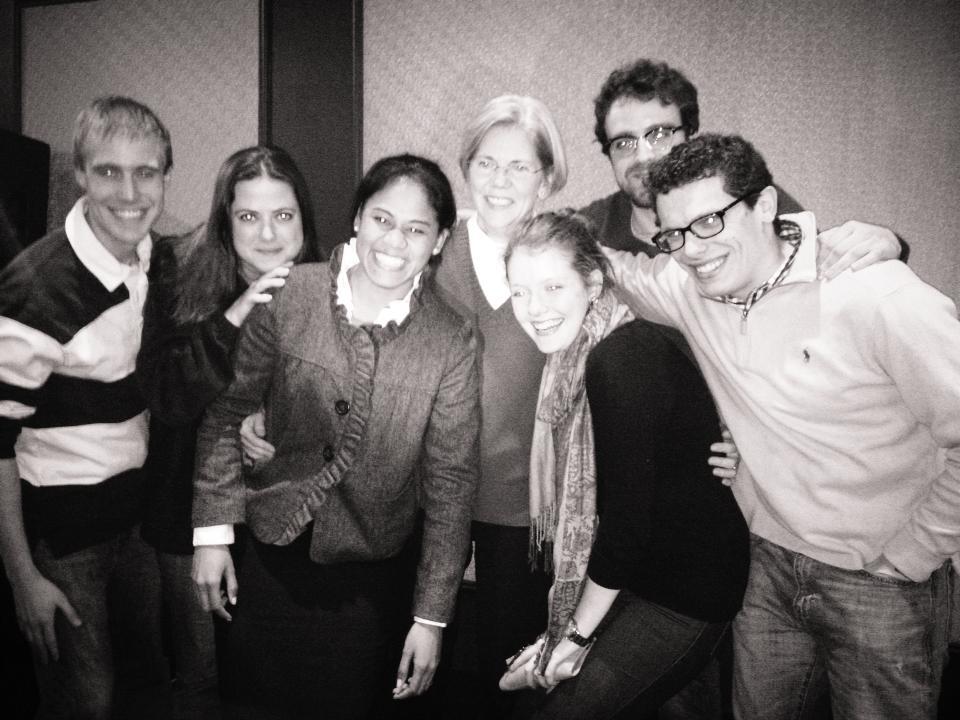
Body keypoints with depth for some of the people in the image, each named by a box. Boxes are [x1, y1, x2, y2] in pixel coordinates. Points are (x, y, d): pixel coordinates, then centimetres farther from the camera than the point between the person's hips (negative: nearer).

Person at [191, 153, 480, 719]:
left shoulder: (452, 344, -12)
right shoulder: (289, 296, -10)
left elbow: (450, 481, -8)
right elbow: (227, 412, -1)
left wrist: (432, 617, -7)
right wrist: (213, 531, -3)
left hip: (370, 581, -1)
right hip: (270, 558, 1)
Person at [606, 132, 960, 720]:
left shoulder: (878, 296, -22)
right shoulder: (689, 287, -6)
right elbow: (619, 269, 12)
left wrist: (910, 557, -10)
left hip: (882, 589, -4)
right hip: (770, 569, 5)